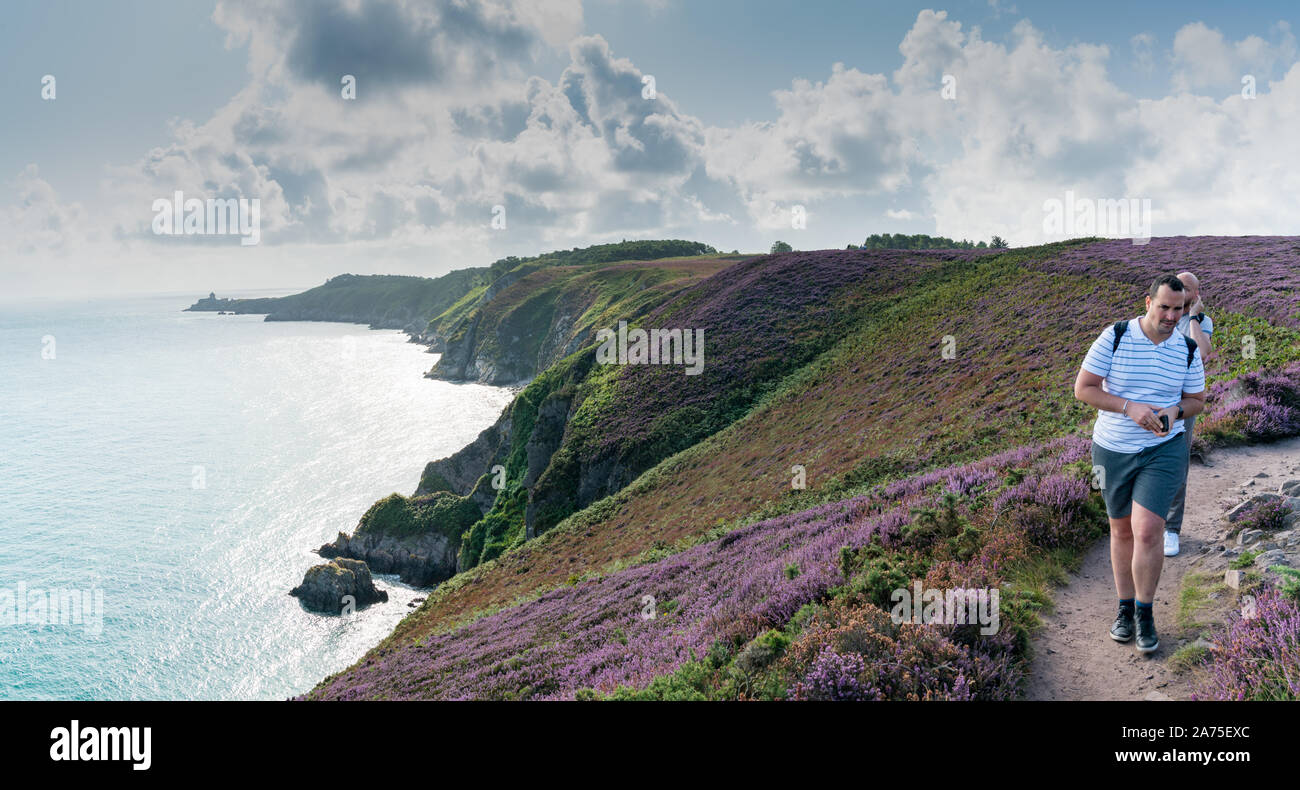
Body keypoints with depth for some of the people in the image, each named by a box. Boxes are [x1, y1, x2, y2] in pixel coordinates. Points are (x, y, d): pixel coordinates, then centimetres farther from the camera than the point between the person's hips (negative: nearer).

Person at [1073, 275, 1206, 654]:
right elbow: (1083, 389, -13)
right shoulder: (1114, 337, -11)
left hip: (1163, 450, 0)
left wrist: (1175, 411, -16)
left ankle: (1145, 613, 8)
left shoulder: (1187, 349, -4)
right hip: (1113, 449, 0)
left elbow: (1196, 401, 7)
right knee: (1122, 530, 13)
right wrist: (1130, 408, -25)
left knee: (1147, 532, -13)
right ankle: (1125, 607, 31)